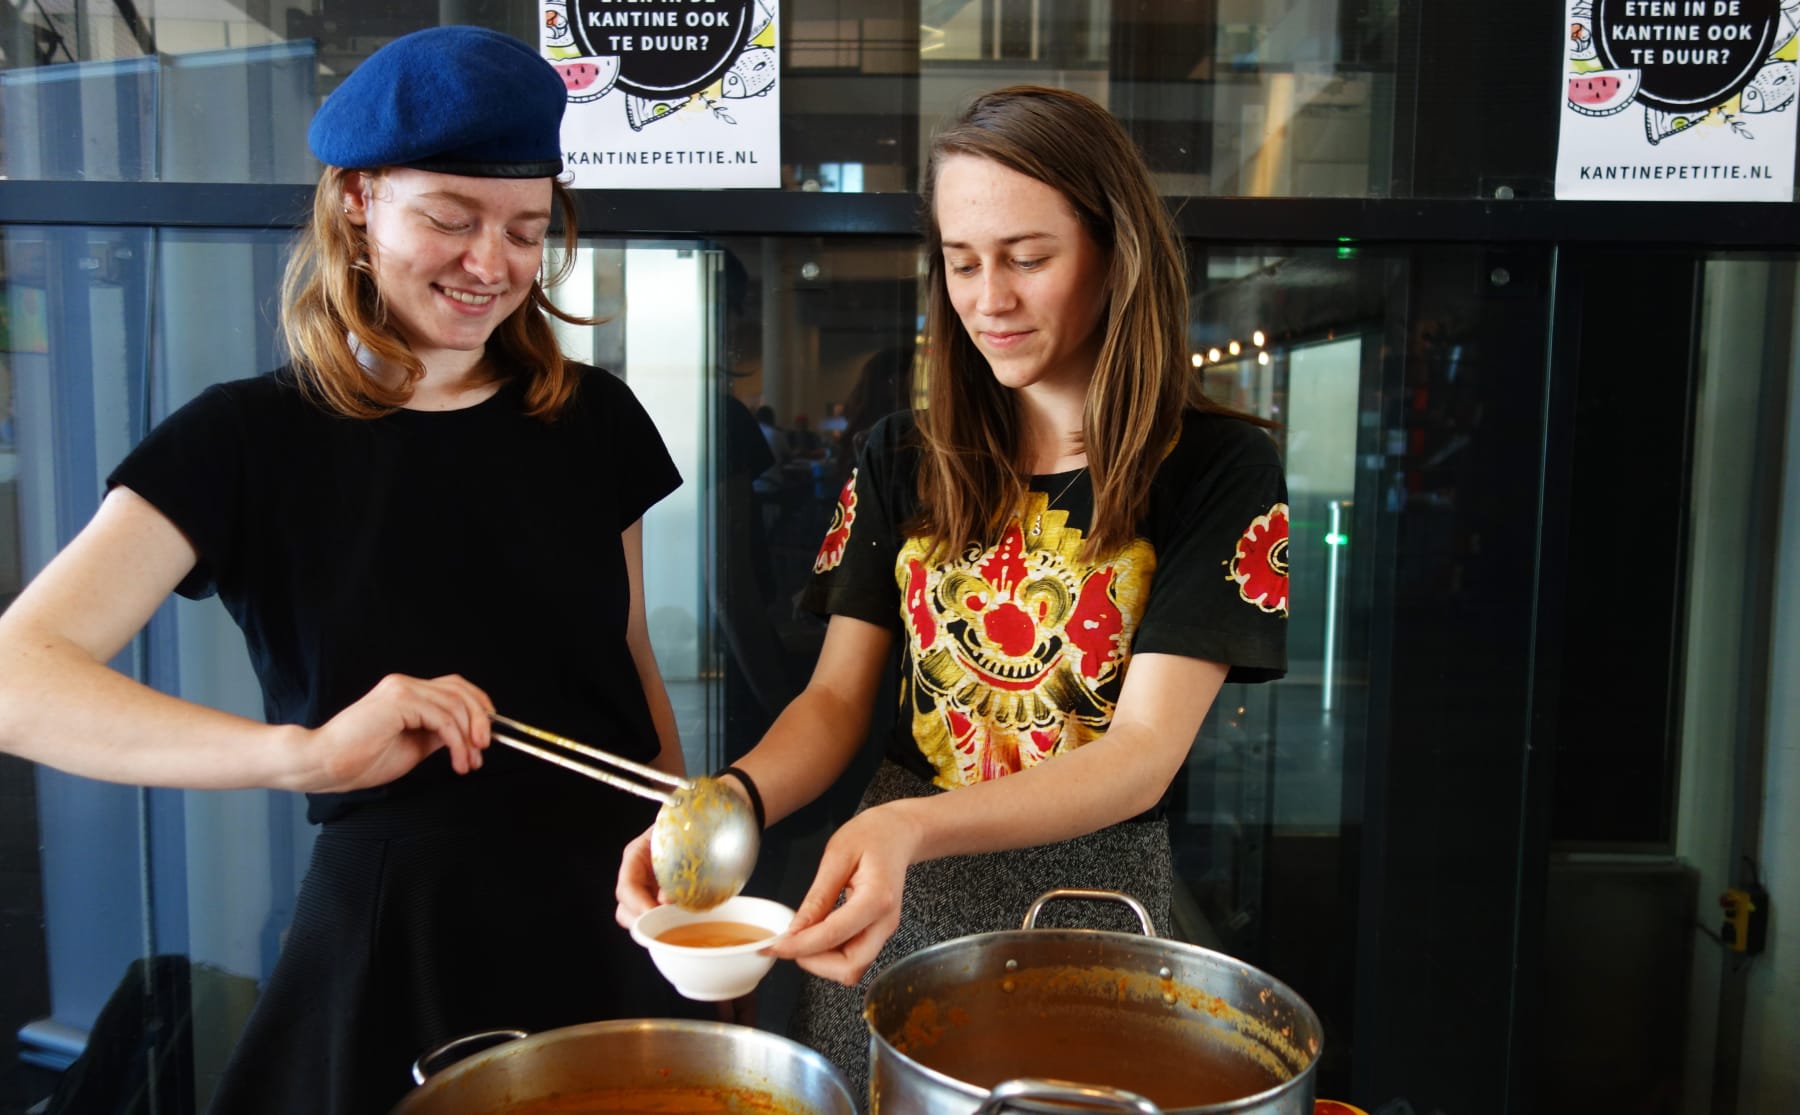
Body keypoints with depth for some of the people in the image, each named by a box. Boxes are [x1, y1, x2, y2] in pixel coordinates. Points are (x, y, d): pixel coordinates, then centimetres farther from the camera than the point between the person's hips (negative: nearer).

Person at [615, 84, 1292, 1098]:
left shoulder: (1218, 469, -12)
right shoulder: (905, 463, 0)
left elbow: (1144, 753, -20)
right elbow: (837, 700, -2)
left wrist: (912, 826, -36)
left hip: (1088, 899, -3)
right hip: (887, 897, 3)